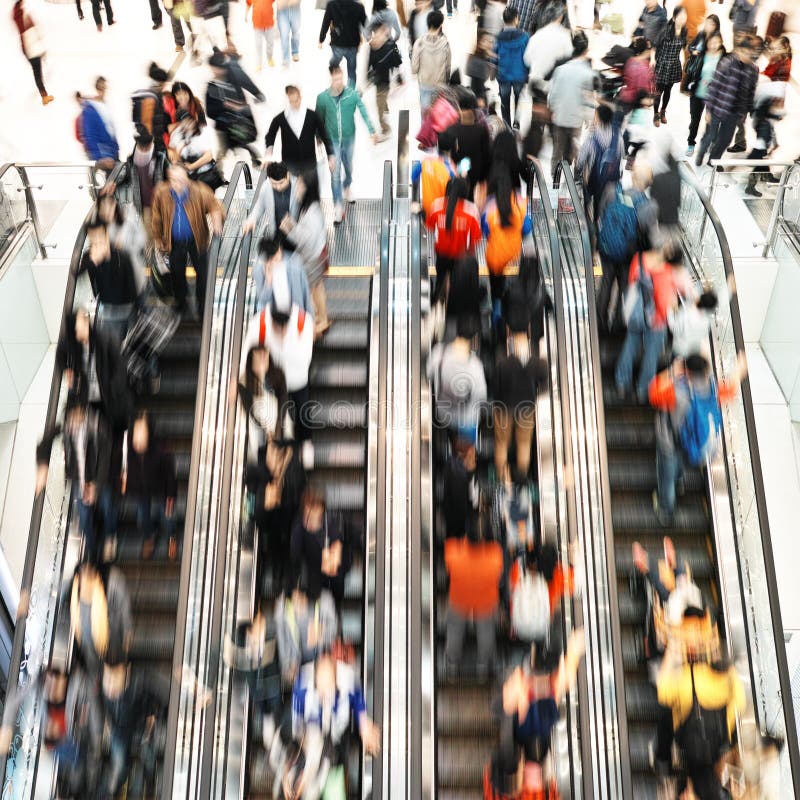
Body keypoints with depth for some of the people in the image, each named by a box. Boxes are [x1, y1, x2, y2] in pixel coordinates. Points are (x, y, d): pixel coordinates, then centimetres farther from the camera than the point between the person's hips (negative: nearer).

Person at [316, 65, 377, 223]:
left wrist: (371, 131, -25)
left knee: (348, 167, 23)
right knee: (335, 173, -5)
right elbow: (319, 119, 0)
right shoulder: (322, 97, -13)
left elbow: (364, 112, -14)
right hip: (332, 140, -2)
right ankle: (338, 207, 0)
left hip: (349, 139, 2)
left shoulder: (352, 94, -14)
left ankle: (347, 189, 52)